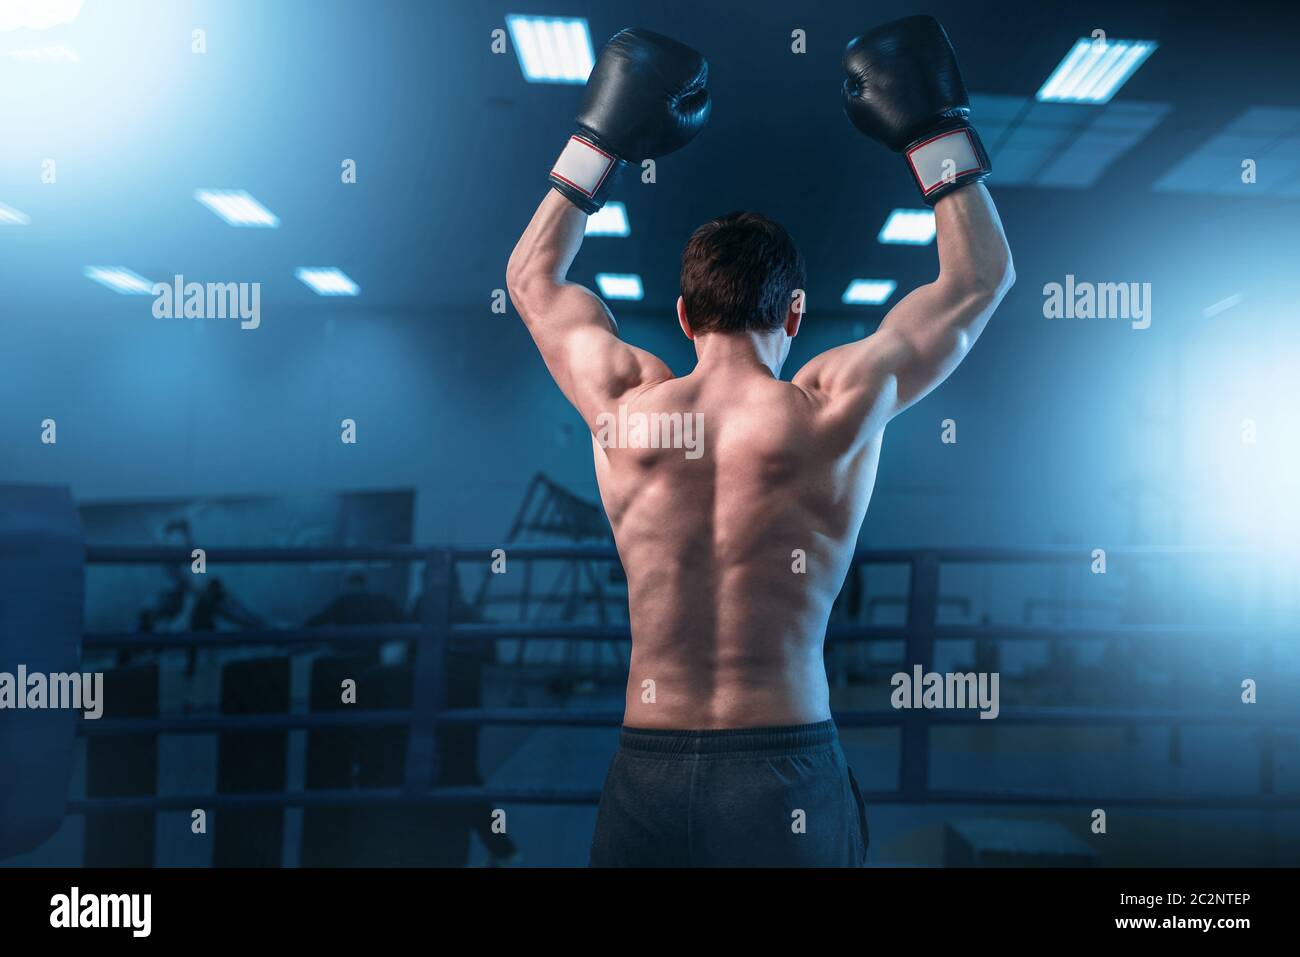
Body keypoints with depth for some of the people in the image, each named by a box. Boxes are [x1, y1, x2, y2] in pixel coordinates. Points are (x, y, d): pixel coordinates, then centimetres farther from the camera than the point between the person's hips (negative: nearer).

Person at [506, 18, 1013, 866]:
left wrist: (602, 137, 20)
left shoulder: (626, 407, -3)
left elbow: (532, 272, 16)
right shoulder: (835, 411, -9)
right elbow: (981, 276, 6)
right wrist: (932, 128, 11)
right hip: (788, 774, -1)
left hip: (646, 773, 2)